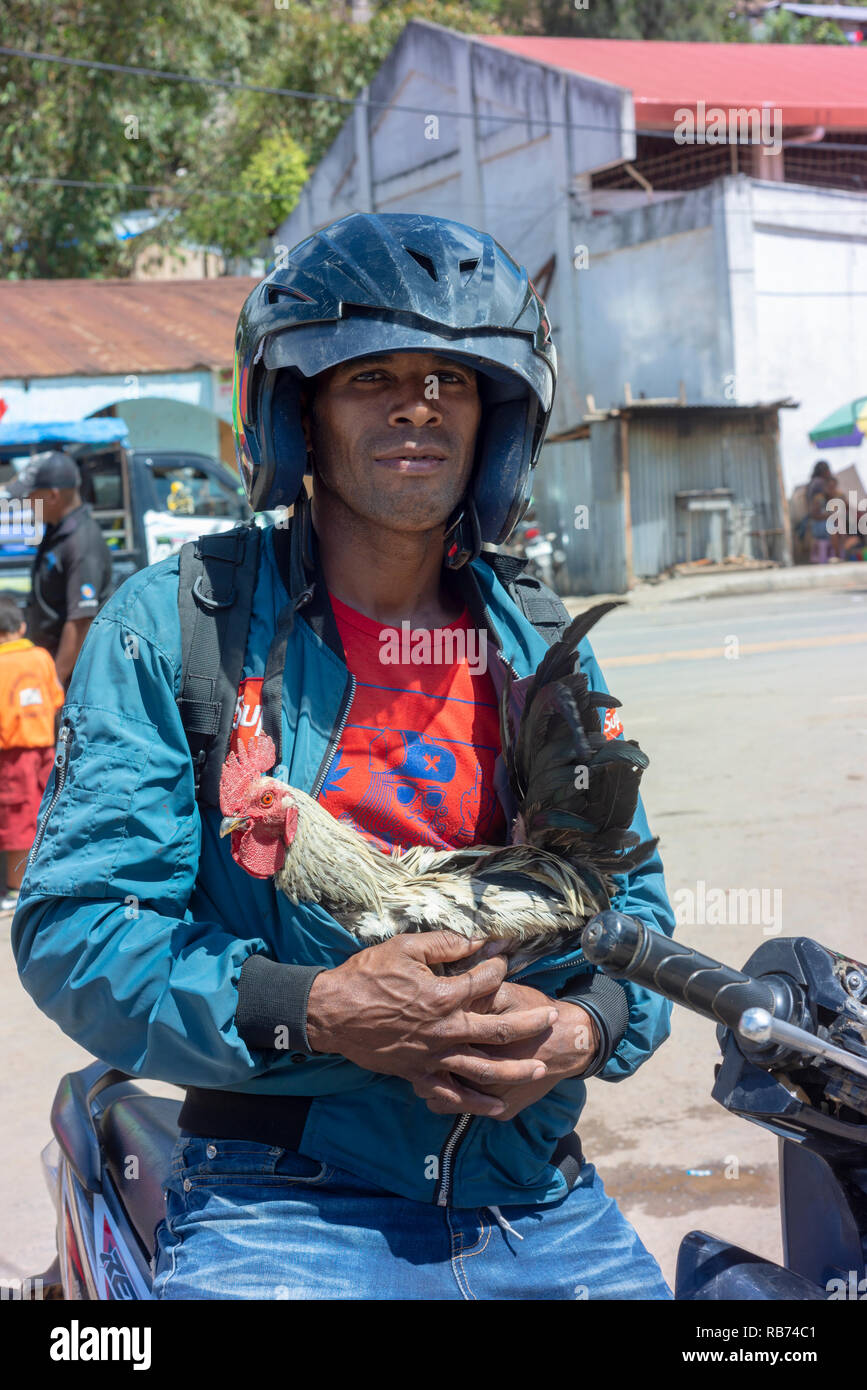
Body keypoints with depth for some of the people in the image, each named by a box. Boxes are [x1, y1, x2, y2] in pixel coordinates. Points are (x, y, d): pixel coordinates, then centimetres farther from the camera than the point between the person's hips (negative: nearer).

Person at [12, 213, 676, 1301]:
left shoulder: (545, 661, 11)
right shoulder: (171, 628, -3)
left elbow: (631, 896, 15)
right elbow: (71, 918, -9)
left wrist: (584, 1027, -8)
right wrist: (315, 1012, -22)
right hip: (282, 1205, -4)